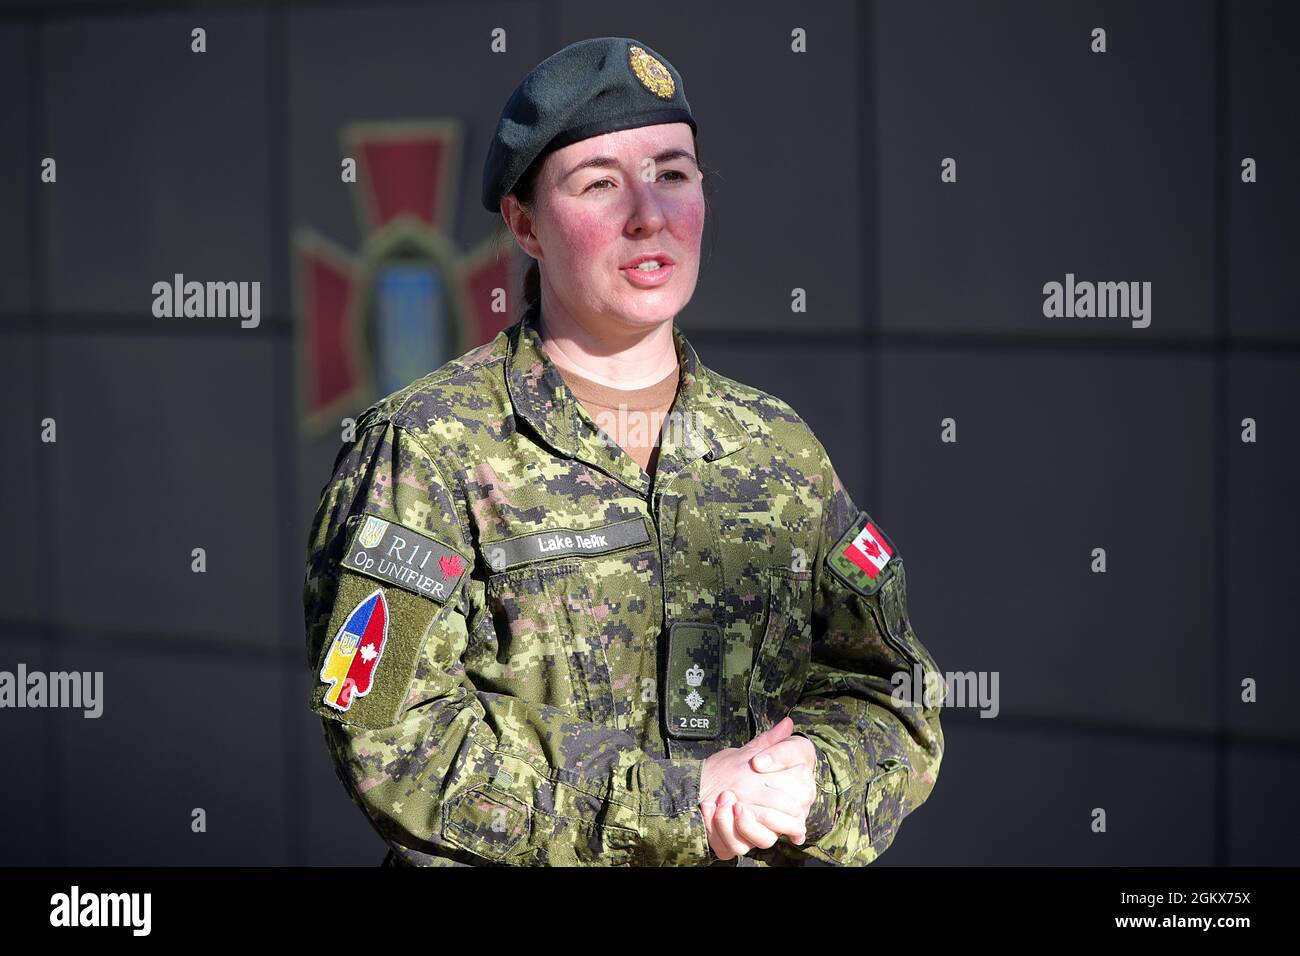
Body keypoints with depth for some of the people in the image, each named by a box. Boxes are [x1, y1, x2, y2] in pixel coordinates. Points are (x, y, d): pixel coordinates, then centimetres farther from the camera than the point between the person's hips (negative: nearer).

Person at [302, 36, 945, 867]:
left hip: (767, 855, 4)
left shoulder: (779, 449, 4)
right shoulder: (427, 449, -10)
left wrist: (811, 782, -19)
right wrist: (680, 807, -22)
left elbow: (893, 697, 4)